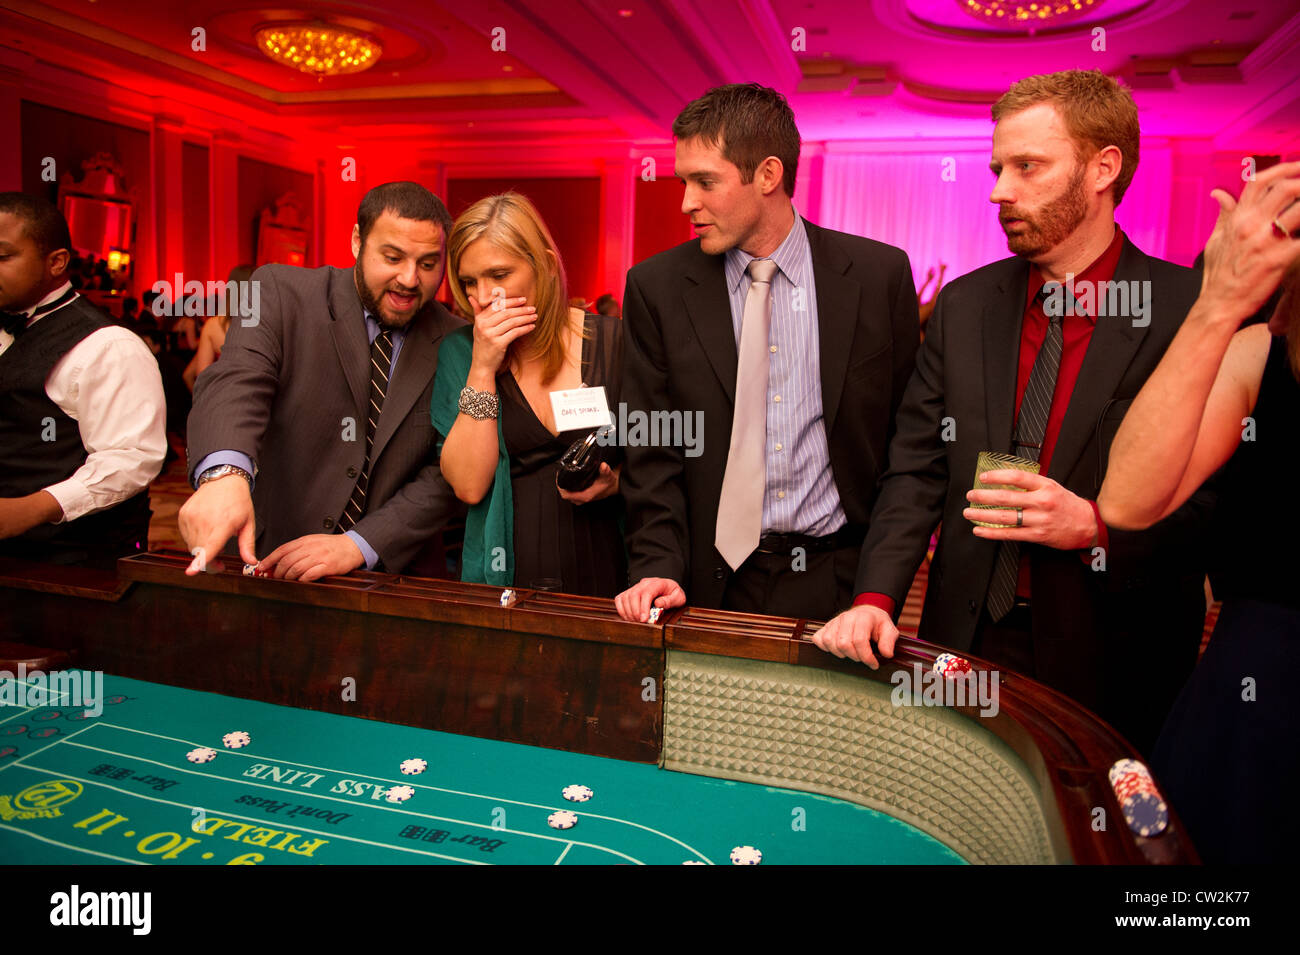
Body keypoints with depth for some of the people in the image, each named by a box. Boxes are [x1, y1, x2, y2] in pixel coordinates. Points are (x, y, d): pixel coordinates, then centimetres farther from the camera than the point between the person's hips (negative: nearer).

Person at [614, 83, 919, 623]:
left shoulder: (880, 274, -3)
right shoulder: (657, 287, -3)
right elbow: (653, 451, -2)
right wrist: (658, 567, -13)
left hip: (839, 581, 0)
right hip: (717, 582, 0)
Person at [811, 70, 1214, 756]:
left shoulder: (1191, 308, -8)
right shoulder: (964, 306, 5)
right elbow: (916, 471, 0)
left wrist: (1096, 526, -23)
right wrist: (875, 599, -12)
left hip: (1111, 665, -3)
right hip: (965, 644, 4)